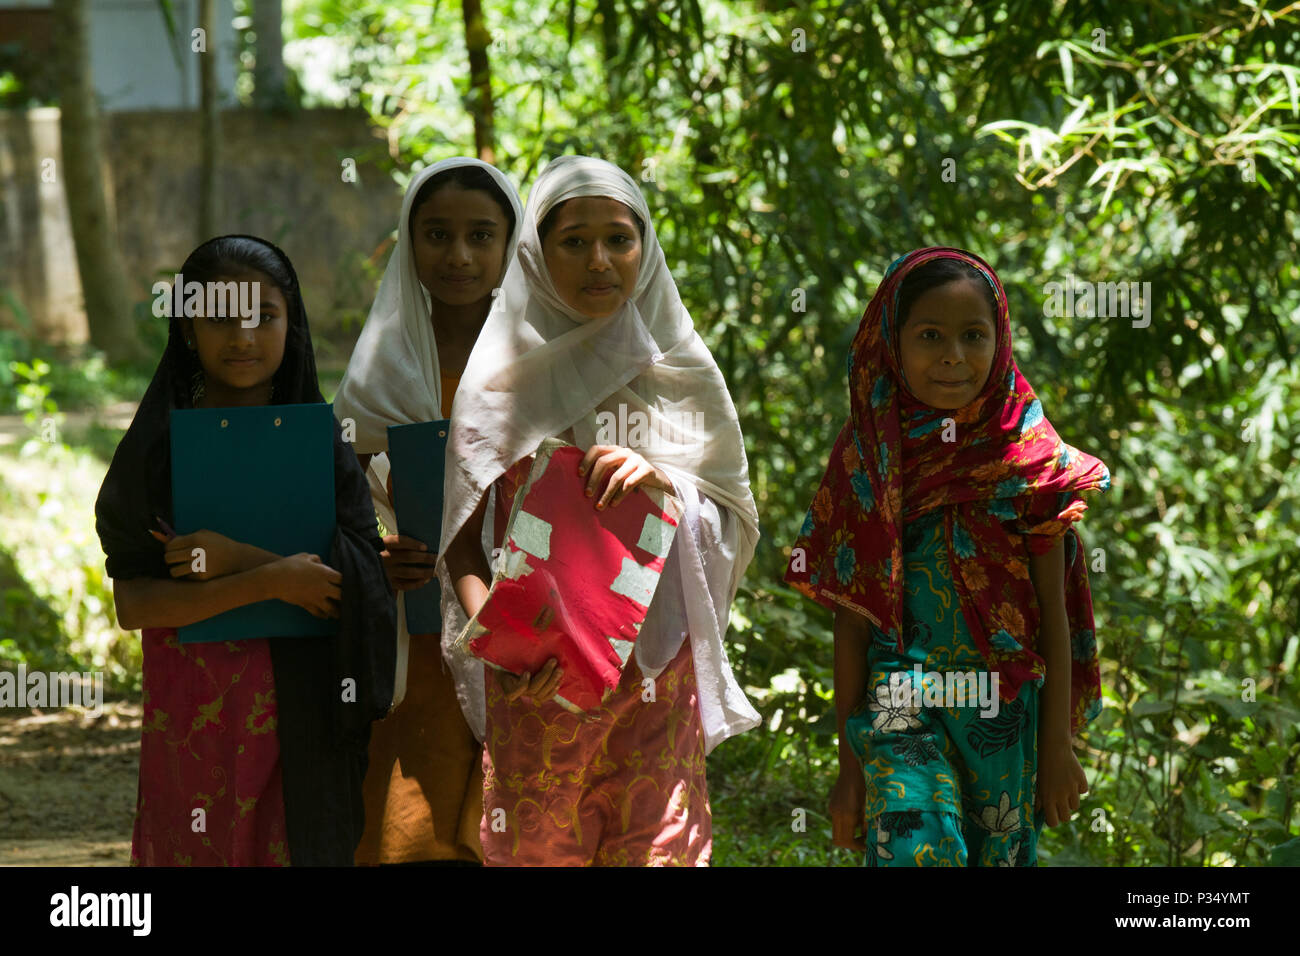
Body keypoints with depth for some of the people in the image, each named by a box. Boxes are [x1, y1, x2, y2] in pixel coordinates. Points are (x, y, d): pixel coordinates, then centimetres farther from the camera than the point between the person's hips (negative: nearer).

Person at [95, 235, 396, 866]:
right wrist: (269, 581, -18)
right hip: (194, 712, -1)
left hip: (303, 714, 1)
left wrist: (238, 558, -16)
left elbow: (362, 582, -6)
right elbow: (131, 603, -9)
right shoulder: (157, 448, -1)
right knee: (197, 854, 5)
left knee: (295, 847, 1)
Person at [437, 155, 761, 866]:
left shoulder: (679, 373, 8)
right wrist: (488, 622, -16)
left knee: (659, 847, -6)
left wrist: (669, 486, -11)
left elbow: (734, 525, 10)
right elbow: (463, 533, 3)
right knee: (538, 848, -1)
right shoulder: (504, 380, 2)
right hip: (537, 667, -1)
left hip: (658, 665, 1)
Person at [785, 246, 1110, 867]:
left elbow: (1053, 611, 4)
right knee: (915, 845, -20)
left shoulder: (1031, 460, 3)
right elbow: (852, 621, 4)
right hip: (903, 717, -1)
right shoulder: (869, 464, 2)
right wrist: (850, 763, 3)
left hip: (1007, 720, 1)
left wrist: (1057, 745, 0)